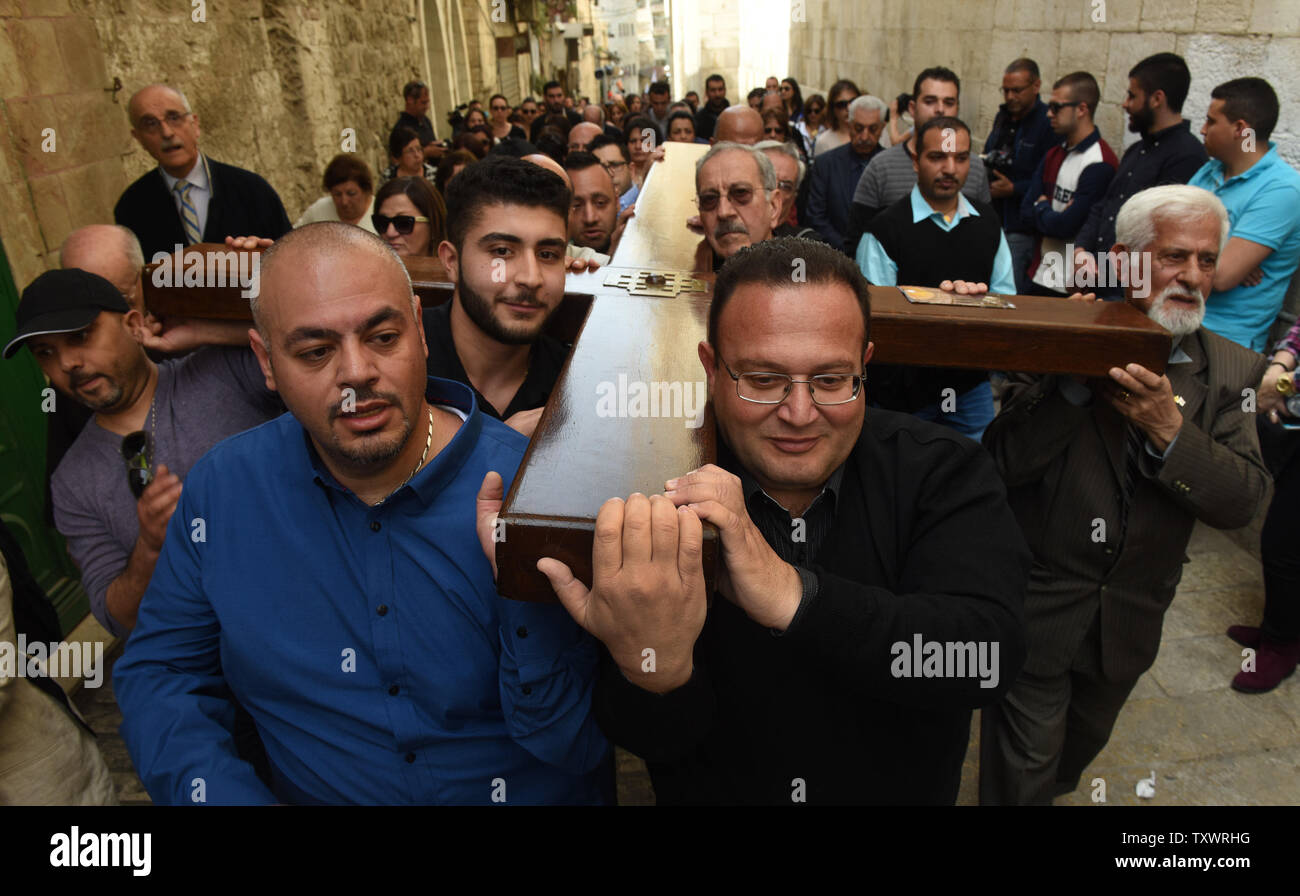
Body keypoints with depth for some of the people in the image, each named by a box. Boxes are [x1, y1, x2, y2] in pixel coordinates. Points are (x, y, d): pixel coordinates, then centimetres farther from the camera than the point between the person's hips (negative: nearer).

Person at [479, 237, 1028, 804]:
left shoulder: (940, 473, -9)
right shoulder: (656, 493, -13)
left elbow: (991, 654, -23)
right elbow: (660, 737, -15)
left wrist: (792, 596, -35)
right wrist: (653, 669, -36)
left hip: (905, 789, 1)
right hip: (710, 791, 0)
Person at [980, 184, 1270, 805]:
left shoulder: (1231, 370, -2)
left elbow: (1241, 502, -11)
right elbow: (1001, 463, -20)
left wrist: (1169, 429, -27)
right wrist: (1074, 381, -31)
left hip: (1129, 617, 4)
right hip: (1038, 608, -4)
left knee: (1082, 743, 28)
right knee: (1023, 773, 9)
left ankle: (1050, 789, 56)